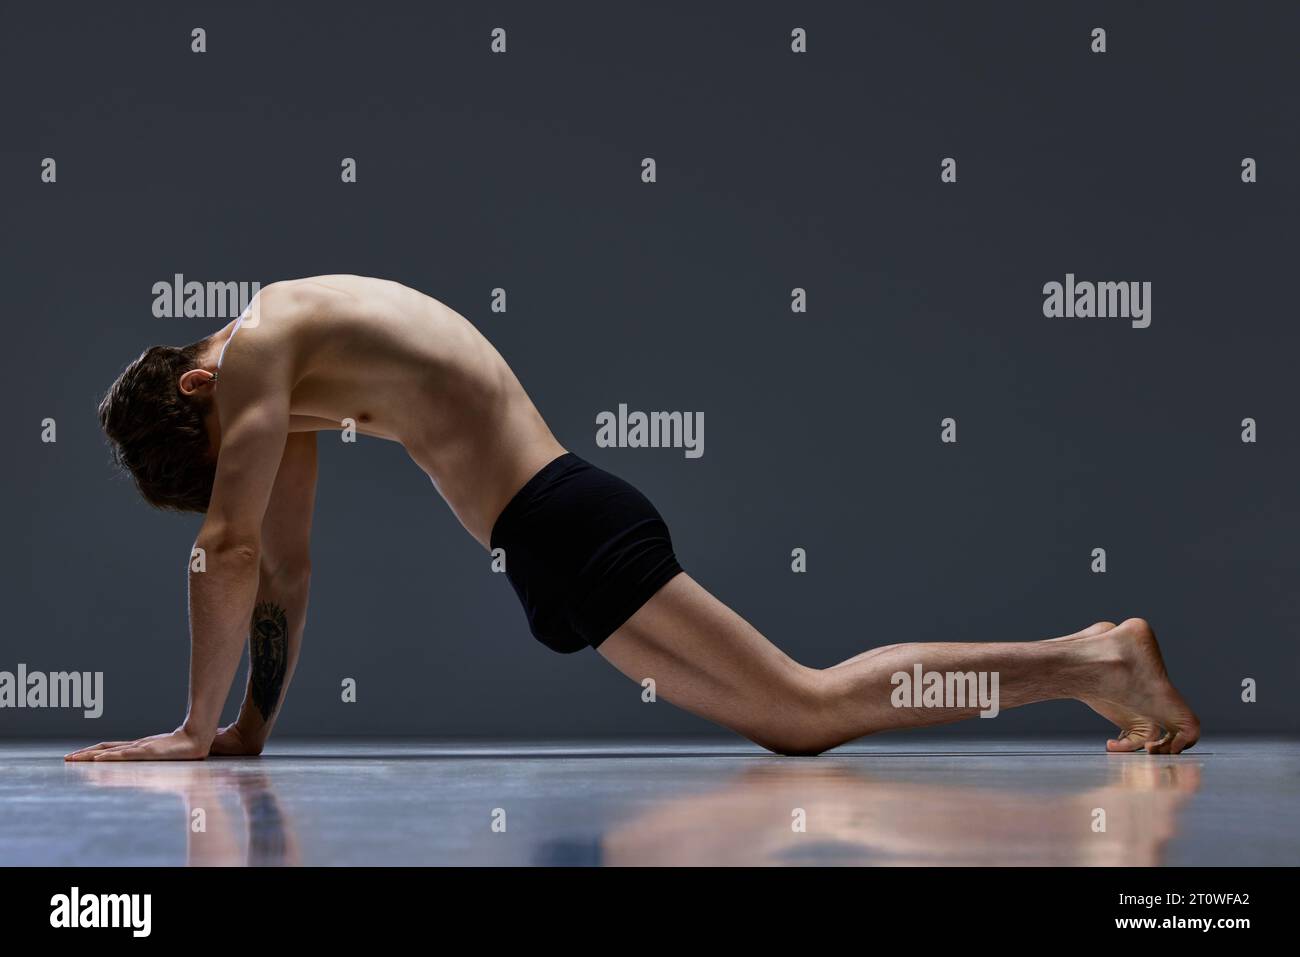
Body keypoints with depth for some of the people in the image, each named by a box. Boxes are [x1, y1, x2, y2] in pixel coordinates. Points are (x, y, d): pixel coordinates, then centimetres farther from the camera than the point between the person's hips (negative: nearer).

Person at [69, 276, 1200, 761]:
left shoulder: (257, 347, -7)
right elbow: (285, 565, 25)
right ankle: (1088, 661, 12)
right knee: (796, 721, 9)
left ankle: (1093, 660, -8)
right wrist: (252, 725, 23)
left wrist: (196, 727, -5)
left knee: (809, 709, -10)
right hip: (573, 524, 9)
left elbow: (229, 549, -12)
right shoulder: (293, 370, 21)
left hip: (570, 534, -9)